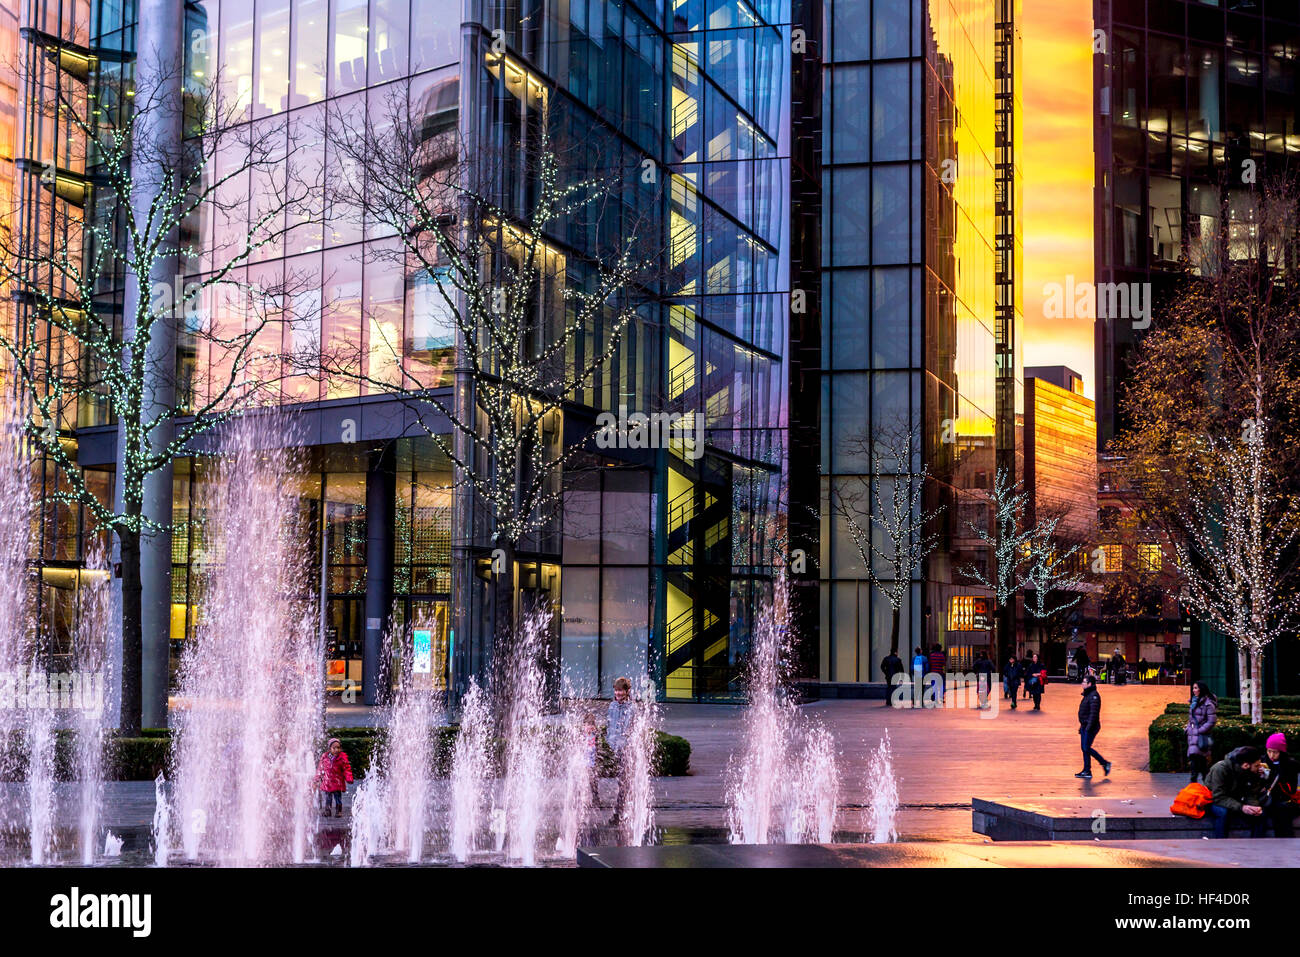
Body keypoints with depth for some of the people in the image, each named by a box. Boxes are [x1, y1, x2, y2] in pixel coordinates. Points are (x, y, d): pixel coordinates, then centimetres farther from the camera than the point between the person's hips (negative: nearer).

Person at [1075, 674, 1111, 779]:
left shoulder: (1094, 695, -16)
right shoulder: (1087, 695, 16)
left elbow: (1094, 712, -23)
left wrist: (1089, 726, -26)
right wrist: (1082, 726, 22)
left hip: (1090, 727, -10)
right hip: (1085, 726, 10)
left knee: (1086, 748, -10)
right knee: (1084, 748, 9)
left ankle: (1105, 763, 1)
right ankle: (1087, 771, 12)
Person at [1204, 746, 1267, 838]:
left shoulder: (1254, 772, -12)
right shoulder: (1221, 769, -30)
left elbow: (1251, 795, -7)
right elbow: (1219, 797, -33)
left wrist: (1255, 807, -30)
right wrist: (1241, 807, -44)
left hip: (1235, 802, 5)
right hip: (1214, 801, -5)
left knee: (1260, 813, -17)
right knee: (1223, 812, -37)